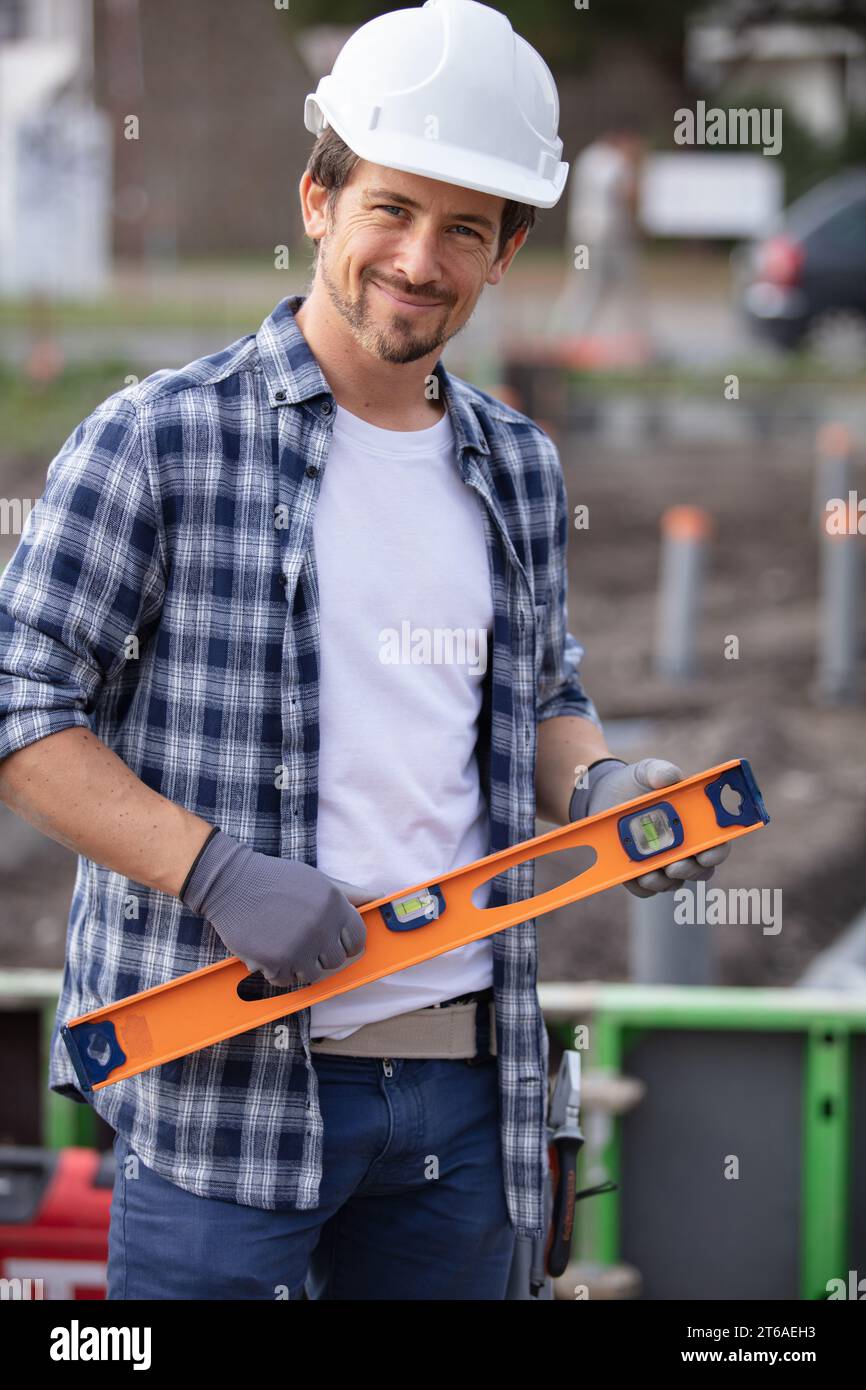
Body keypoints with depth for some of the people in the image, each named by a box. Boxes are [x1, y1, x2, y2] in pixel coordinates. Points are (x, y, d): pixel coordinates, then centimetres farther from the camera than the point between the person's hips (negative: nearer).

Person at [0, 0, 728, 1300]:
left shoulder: (518, 467, 12)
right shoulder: (159, 440, -6)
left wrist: (601, 784, 2)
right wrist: (217, 870, -19)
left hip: (468, 1080, 6)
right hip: (229, 1084, -5)